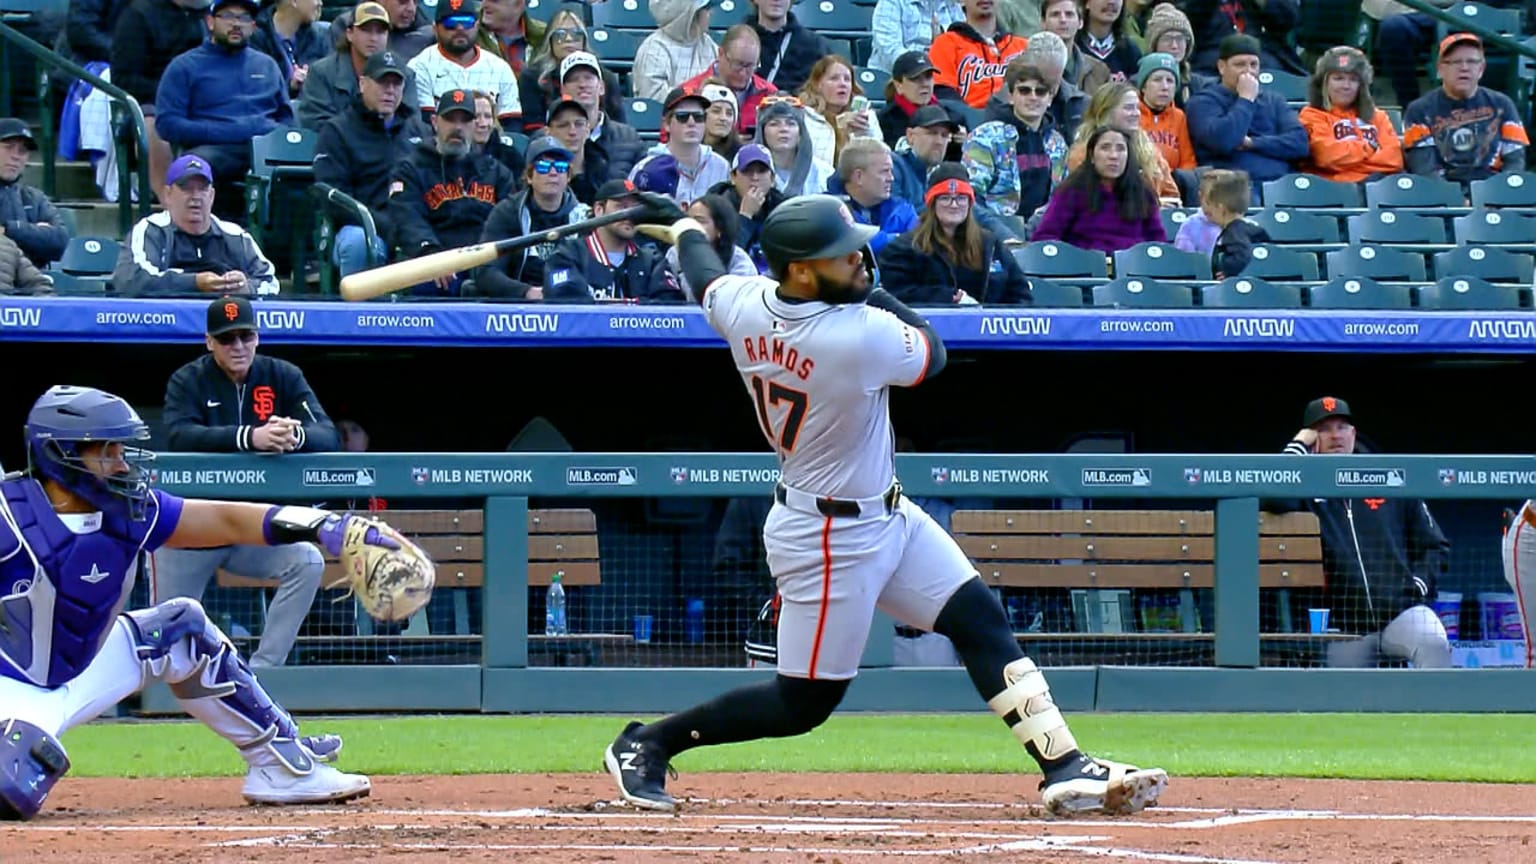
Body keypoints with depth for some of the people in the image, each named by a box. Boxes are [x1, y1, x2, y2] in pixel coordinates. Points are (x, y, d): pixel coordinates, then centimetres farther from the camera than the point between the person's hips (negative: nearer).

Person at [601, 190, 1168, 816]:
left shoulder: (741, 306, -9)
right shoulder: (861, 337, -30)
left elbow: (705, 277, 15)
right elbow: (932, 353, -10)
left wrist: (683, 227, 35)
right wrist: (867, 292, -2)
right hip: (830, 542, -9)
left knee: (981, 620, 7)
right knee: (804, 702, 2)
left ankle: (1066, 769, 7)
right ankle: (647, 744, 15)